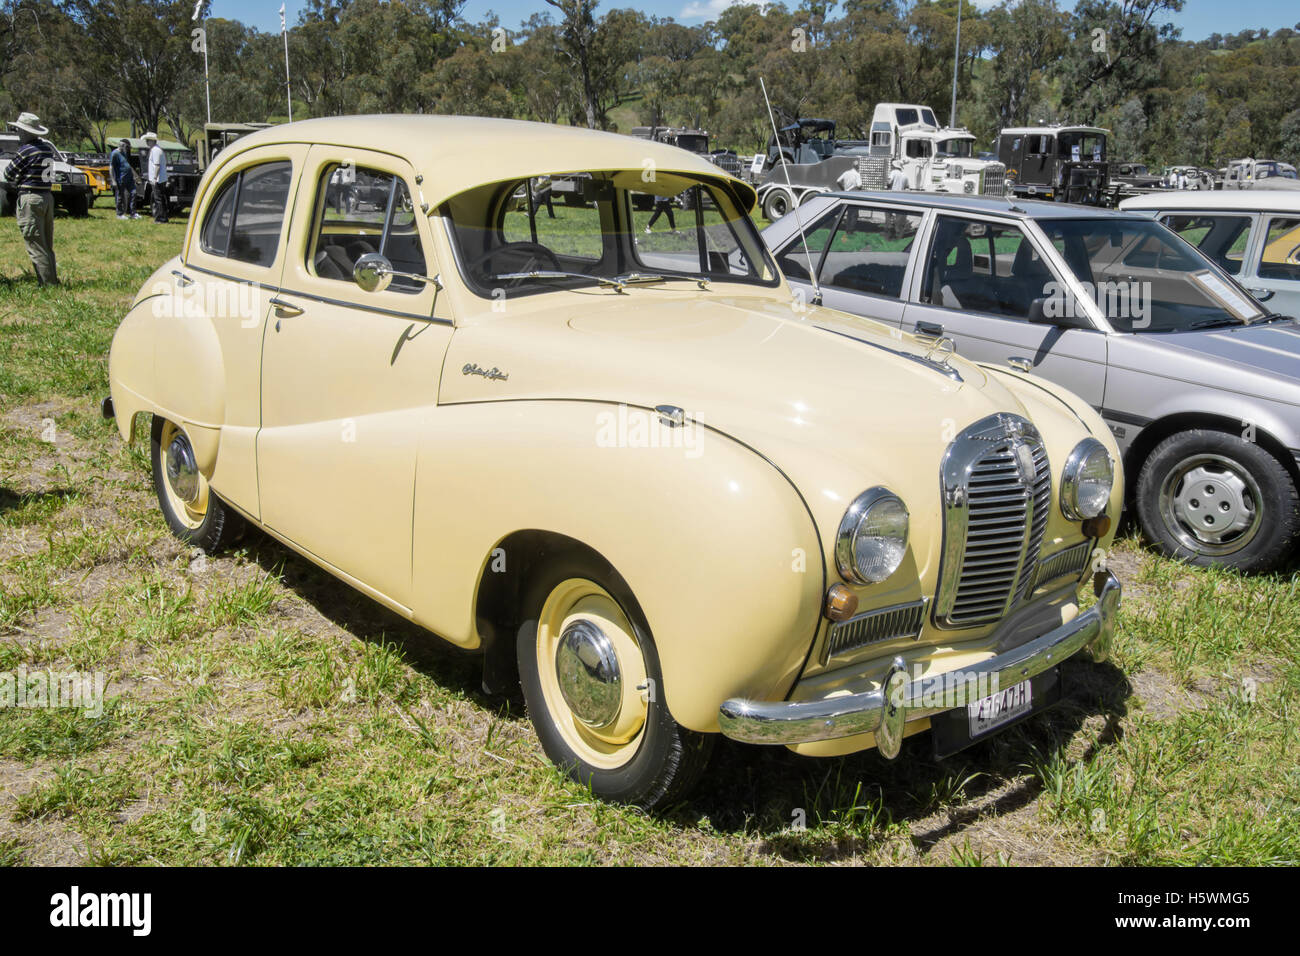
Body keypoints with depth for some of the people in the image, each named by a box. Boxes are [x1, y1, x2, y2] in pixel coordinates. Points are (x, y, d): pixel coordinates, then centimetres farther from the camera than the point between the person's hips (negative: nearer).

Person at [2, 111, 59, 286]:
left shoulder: (26, 151, -13)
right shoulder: (47, 147, 9)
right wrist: (16, 184, 22)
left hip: (30, 199, -8)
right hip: (47, 196, 8)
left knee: (36, 246, -5)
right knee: (47, 246, 14)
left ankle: (48, 284, -8)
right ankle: (53, 280, 17)